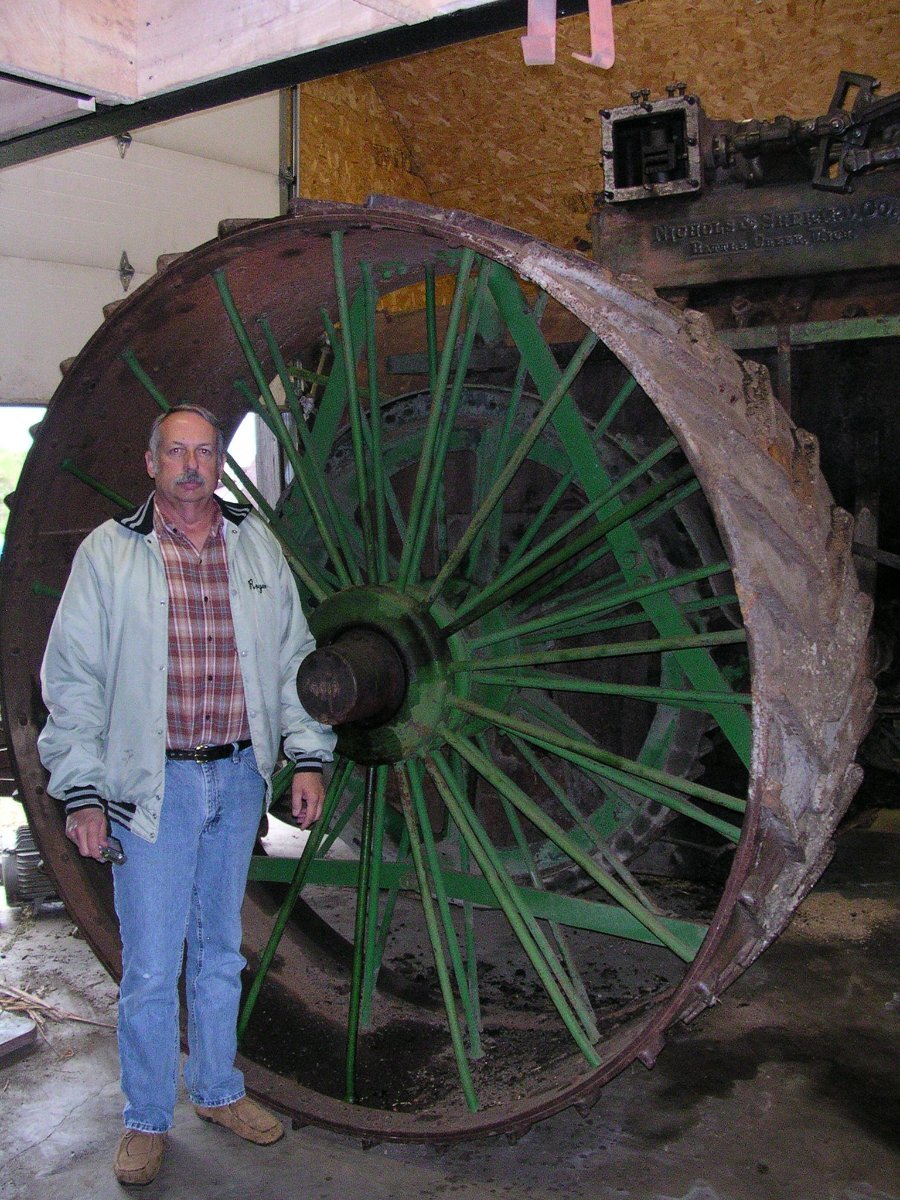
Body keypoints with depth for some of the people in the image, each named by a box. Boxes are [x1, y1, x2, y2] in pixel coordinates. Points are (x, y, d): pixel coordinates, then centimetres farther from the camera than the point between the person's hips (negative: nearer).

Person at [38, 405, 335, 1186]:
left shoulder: (257, 546, 7)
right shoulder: (109, 552, -4)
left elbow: (294, 656, 11)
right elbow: (73, 679, -4)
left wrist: (308, 755, 6)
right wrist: (81, 792, -8)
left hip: (240, 777, 4)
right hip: (153, 784, -3)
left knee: (220, 950, 17)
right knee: (151, 966, 4)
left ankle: (218, 1090, 36)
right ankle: (147, 1121, 24)